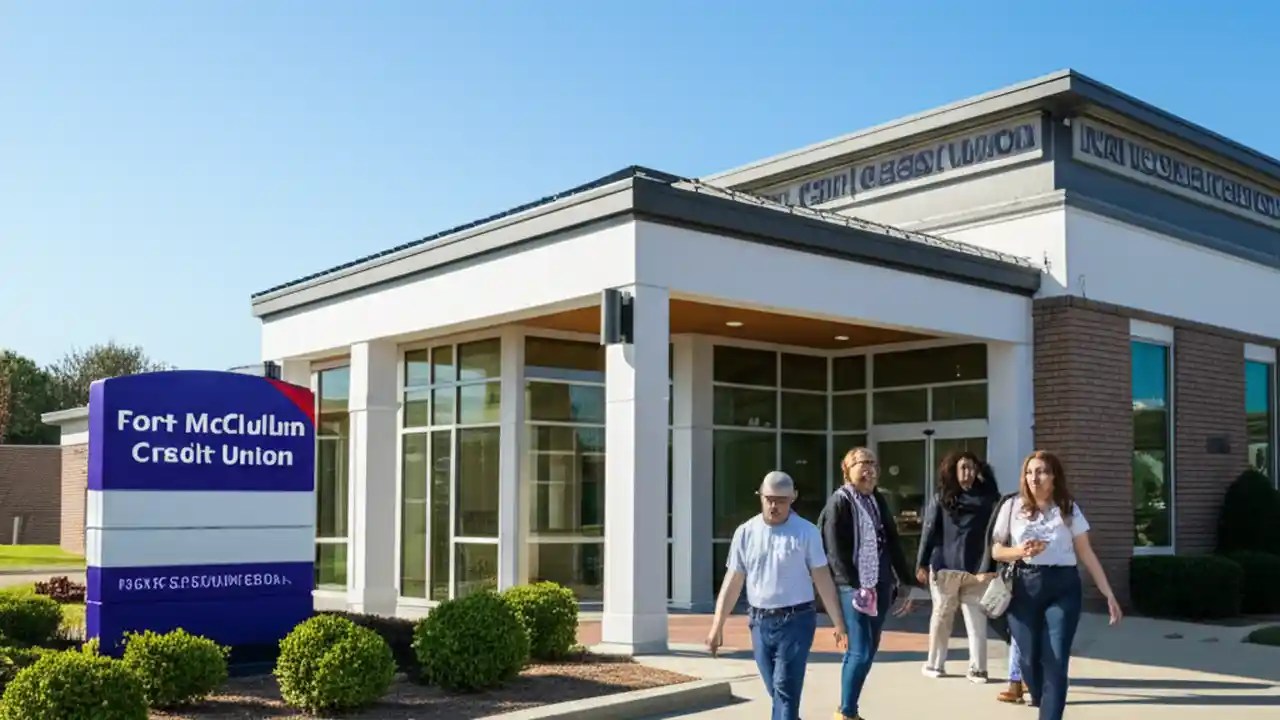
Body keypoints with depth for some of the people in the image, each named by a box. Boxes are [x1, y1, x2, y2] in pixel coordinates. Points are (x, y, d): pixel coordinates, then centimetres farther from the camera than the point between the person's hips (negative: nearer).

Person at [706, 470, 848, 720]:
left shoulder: (807, 532, -4)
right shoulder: (745, 533, 2)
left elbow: (822, 578, -2)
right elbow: (733, 581, 5)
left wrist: (838, 622, -2)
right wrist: (717, 625, 3)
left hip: (796, 620, -3)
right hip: (760, 622, 3)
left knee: (785, 689, -8)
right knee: (776, 689, 13)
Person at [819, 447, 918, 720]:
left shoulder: (878, 500, 14)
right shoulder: (839, 502, -7)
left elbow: (892, 543, 16)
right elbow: (835, 552, -12)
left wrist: (906, 582, 12)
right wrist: (856, 586, -17)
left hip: (880, 585, 7)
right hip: (853, 587, -7)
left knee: (869, 649, 10)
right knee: (860, 651, -10)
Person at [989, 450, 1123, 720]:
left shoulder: (1069, 509, 4)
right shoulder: (1012, 507, 3)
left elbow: (1086, 554, 5)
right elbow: (996, 551, 7)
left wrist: (1109, 594, 1)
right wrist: (1021, 551, -14)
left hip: (1063, 587, 0)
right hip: (1024, 588, 0)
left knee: (1056, 662, -7)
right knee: (1030, 659, 2)